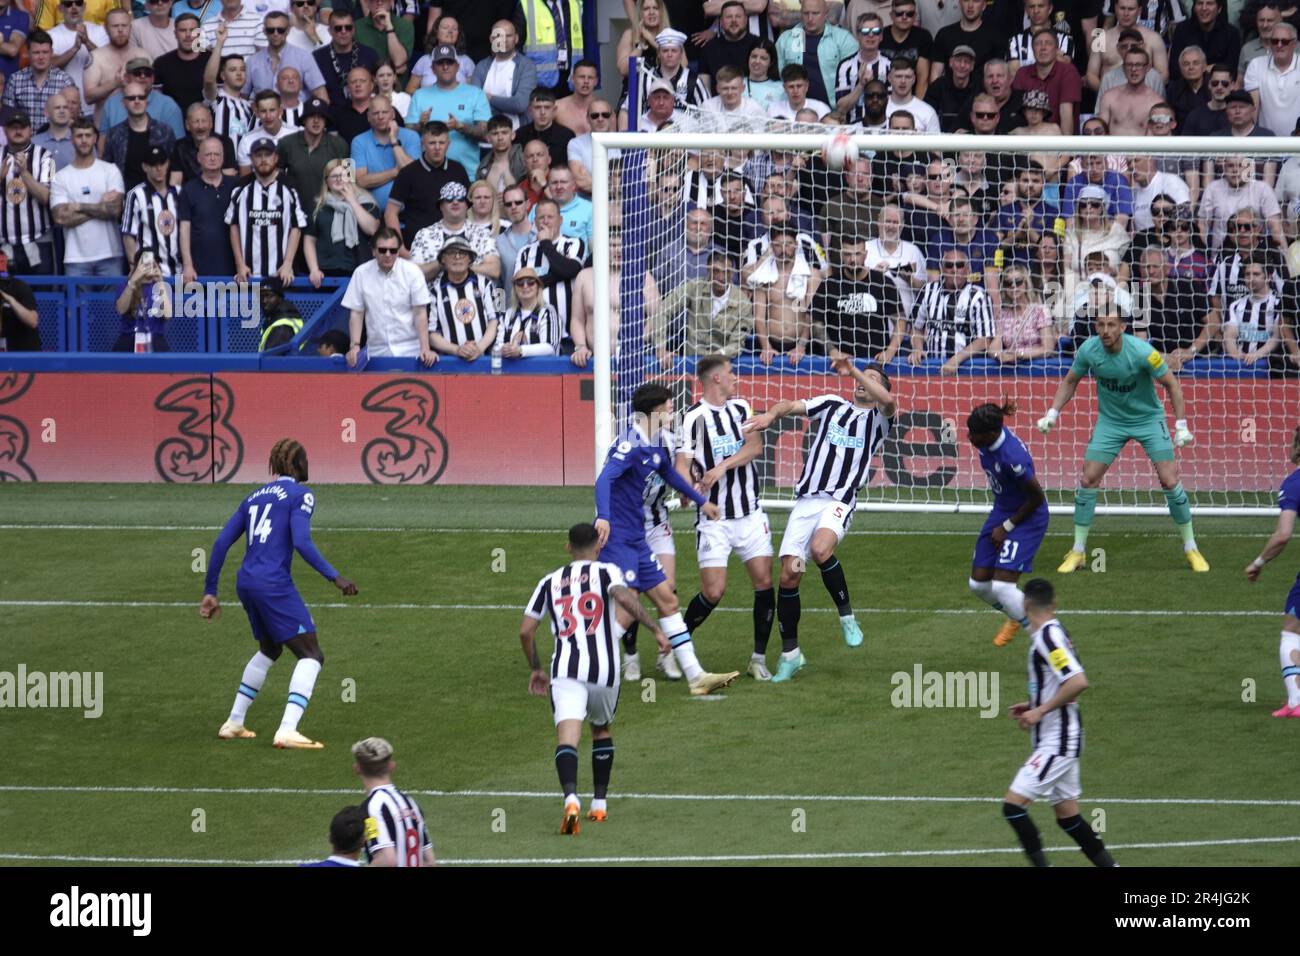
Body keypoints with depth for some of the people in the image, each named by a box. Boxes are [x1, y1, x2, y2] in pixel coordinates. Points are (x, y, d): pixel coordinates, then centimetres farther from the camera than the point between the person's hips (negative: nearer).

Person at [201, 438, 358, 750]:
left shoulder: (255, 497, 18)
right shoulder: (300, 494, -2)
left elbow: (222, 542, 15)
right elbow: (301, 543, -17)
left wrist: (210, 592, 19)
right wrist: (334, 577, -17)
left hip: (246, 583, 8)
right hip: (274, 585, -8)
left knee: (269, 651, 29)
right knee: (311, 655, -5)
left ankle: (233, 724, 29)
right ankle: (287, 731, -21)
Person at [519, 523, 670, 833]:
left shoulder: (550, 581, 17)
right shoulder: (607, 572, 8)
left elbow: (525, 630, 17)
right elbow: (624, 598, -14)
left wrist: (536, 669, 30)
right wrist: (655, 629, -9)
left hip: (566, 669, 0)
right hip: (605, 669, 0)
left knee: (567, 735, -14)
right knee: (601, 728, 26)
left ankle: (571, 799, -40)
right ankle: (599, 804, 27)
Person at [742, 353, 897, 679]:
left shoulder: (879, 419, 10)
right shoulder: (833, 405, 20)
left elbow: (888, 401, -13)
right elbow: (792, 405, 10)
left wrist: (853, 370, -16)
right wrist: (771, 414, -11)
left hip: (840, 501, -4)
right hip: (806, 501, 4)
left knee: (820, 548, -34)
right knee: (789, 574, -4)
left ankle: (846, 615, -13)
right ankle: (790, 654, 9)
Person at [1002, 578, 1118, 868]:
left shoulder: (1048, 637, -17)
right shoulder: (1053, 633, 11)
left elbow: (1079, 682, -27)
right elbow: (1069, 684, 22)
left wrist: (1041, 711, -22)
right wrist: (1033, 705, 16)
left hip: (1057, 743, -10)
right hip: (1057, 741, 10)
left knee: (1013, 805, -13)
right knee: (1067, 815, 14)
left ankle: (1041, 865, -13)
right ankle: (1110, 866, 18)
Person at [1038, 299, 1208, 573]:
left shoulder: (1142, 352, -26)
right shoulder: (1088, 350, -16)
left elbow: (1172, 384, -13)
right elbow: (1070, 381, 4)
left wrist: (1181, 425, -17)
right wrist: (1053, 413, -6)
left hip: (1149, 419, -3)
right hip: (1110, 421, 3)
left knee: (1170, 481, -10)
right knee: (1088, 480, -6)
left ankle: (1191, 549, 5)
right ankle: (1078, 551, 7)